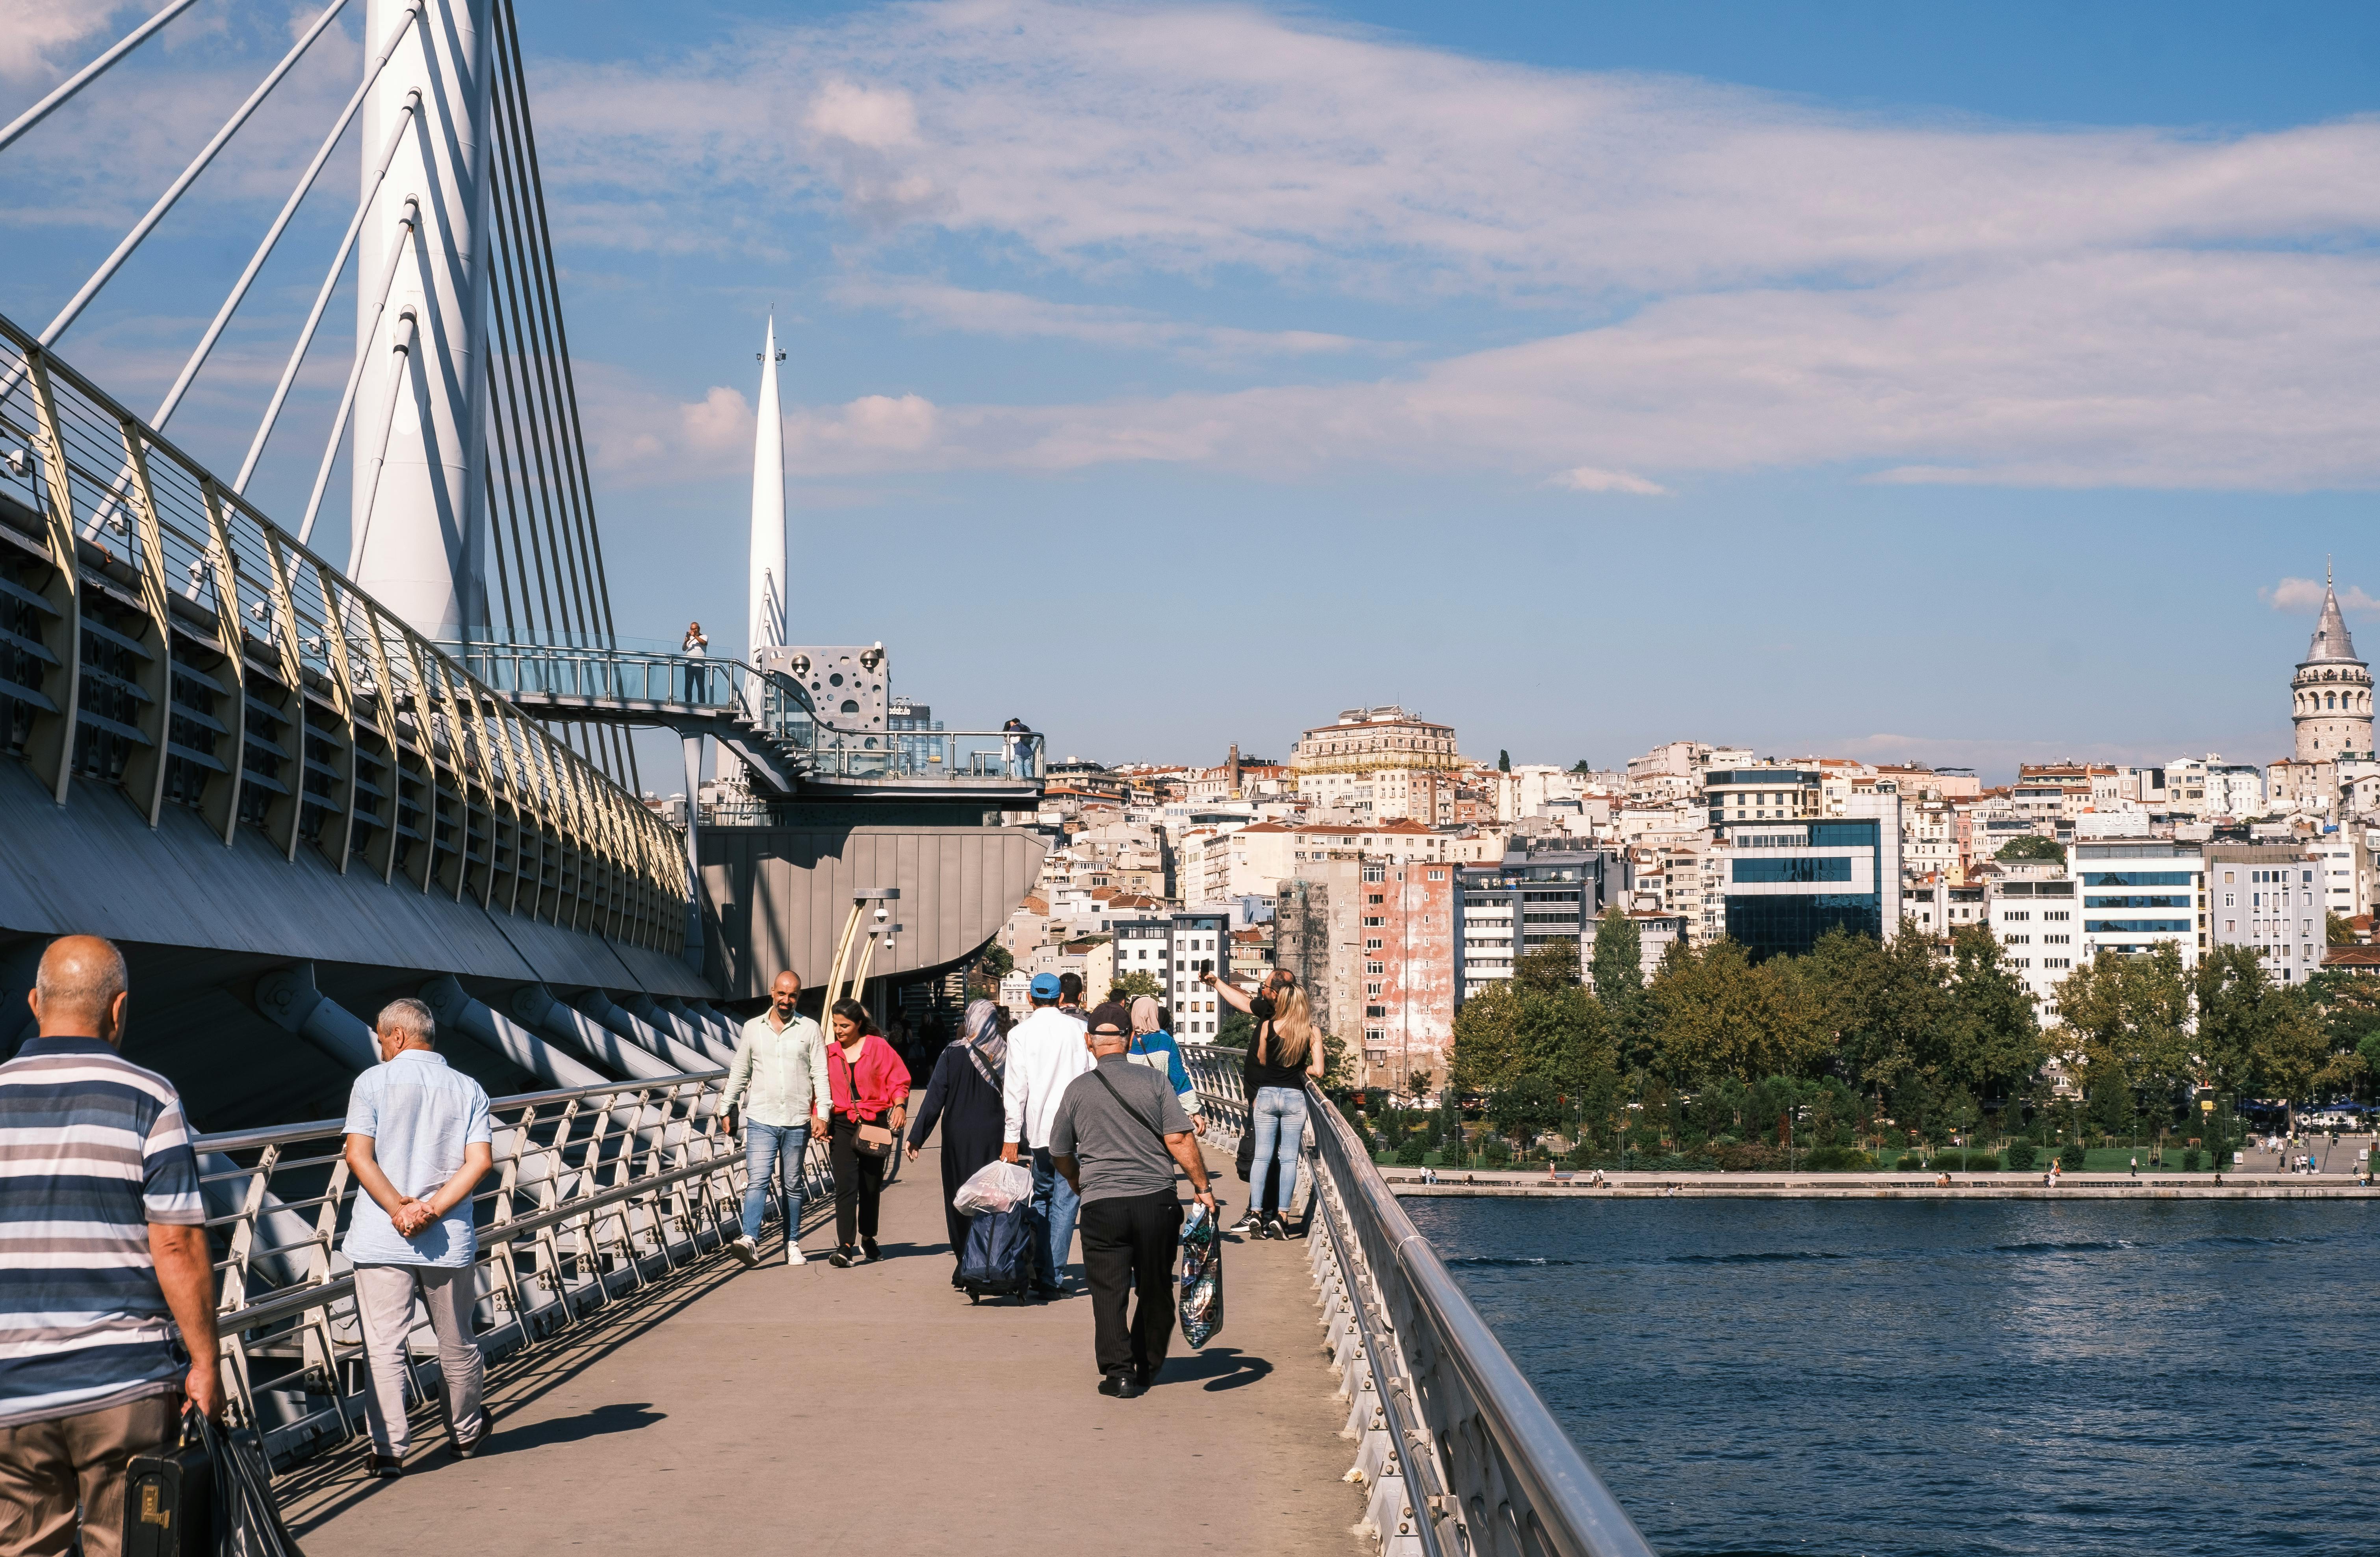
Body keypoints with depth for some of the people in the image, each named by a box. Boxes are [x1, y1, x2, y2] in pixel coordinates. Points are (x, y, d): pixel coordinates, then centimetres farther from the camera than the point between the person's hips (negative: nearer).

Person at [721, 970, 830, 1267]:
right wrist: (726, 1109, 13)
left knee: (792, 1186, 8)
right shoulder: (752, 1028, 8)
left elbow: (820, 1074, 1)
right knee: (757, 1182, -12)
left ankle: (793, 1245, 15)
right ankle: (750, 1241, -23)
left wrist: (822, 1113, -8)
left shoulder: (810, 1029, 4)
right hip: (761, 1121, 0)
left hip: (797, 1122, 0)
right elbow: (739, 1072, 14)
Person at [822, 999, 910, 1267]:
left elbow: (898, 1080, 2)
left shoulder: (879, 1048, 2)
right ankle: (844, 1248, -19)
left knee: (871, 1187, 10)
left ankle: (868, 1242, 29)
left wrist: (899, 1106, -14)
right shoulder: (830, 1053, 9)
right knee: (846, 1185, -13)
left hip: (876, 1123, 0)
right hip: (842, 1125, 0)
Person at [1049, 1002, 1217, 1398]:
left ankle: (1119, 1372, -2)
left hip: (1101, 1204, -1)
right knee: (1156, 1290, 15)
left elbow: (1060, 1153, 15)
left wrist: (1077, 1183, 35)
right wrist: (1203, 1187, 3)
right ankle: (1148, 1368, 26)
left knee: (1109, 1292, 5)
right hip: (1156, 1201, 1)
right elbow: (1179, 1140, -7)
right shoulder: (1154, 1082, -1)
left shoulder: (1077, 1089, 3)